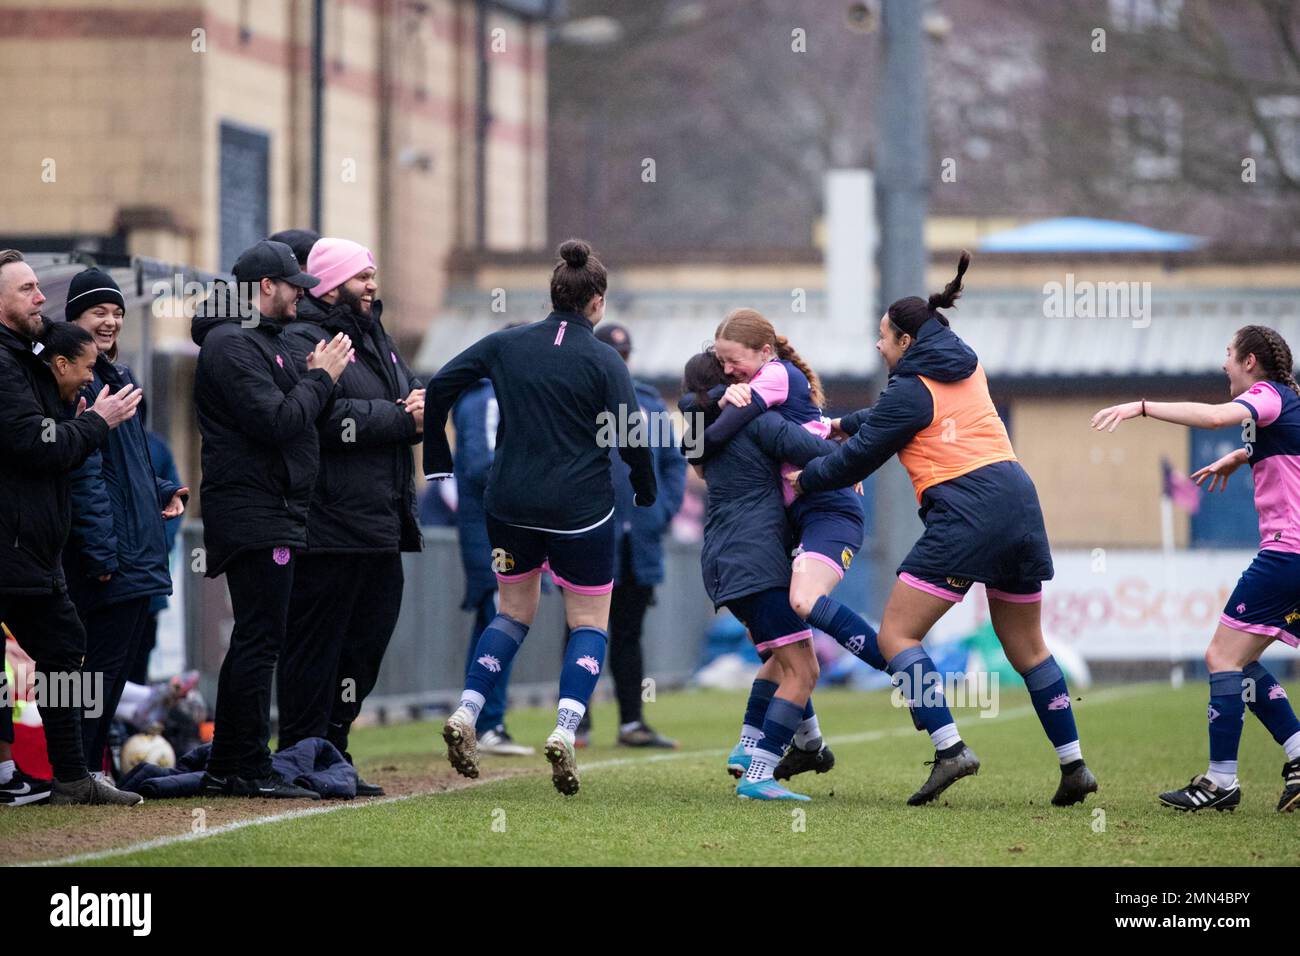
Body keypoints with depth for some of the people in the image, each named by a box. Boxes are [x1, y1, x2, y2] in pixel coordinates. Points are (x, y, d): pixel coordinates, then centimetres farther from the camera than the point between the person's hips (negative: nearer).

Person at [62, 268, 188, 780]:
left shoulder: (117, 377, 19)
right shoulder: (78, 379, -12)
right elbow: (84, 474, -18)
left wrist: (163, 492, 16)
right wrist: (101, 550, -22)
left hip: (136, 554, 10)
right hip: (108, 555, -10)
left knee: (116, 666, 11)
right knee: (104, 664, -10)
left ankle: (88, 773, 15)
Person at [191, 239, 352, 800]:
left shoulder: (266, 341, 22)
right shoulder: (231, 344, -13)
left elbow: (295, 412, 21)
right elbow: (277, 422, -22)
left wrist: (319, 375, 5)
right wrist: (321, 378, -9)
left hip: (275, 515, 11)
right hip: (254, 516, -11)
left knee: (254, 642, 12)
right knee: (260, 641, -10)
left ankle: (226, 770, 16)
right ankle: (248, 769, -8)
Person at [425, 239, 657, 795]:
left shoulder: (506, 345, 3)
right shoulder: (604, 362, -8)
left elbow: (438, 388, 3)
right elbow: (630, 436, -11)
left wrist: (437, 462, 13)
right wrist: (646, 493, 7)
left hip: (510, 506, 4)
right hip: (581, 509, -4)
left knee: (514, 612, 21)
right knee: (590, 624, 8)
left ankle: (466, 713, 4)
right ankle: (565, 731, -13)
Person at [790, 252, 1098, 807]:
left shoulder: (911, 391, -4)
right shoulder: (966, 369, 19)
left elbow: (859, 458, 1)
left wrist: (805, 480, 16)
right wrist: (847, 424, 37)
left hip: (964, 514, -8)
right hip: (1018, 501, 8)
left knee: (897, 634, -3)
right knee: (1026, 647, 16)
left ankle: (949, 748, -17)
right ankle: (1073, 765, 14)